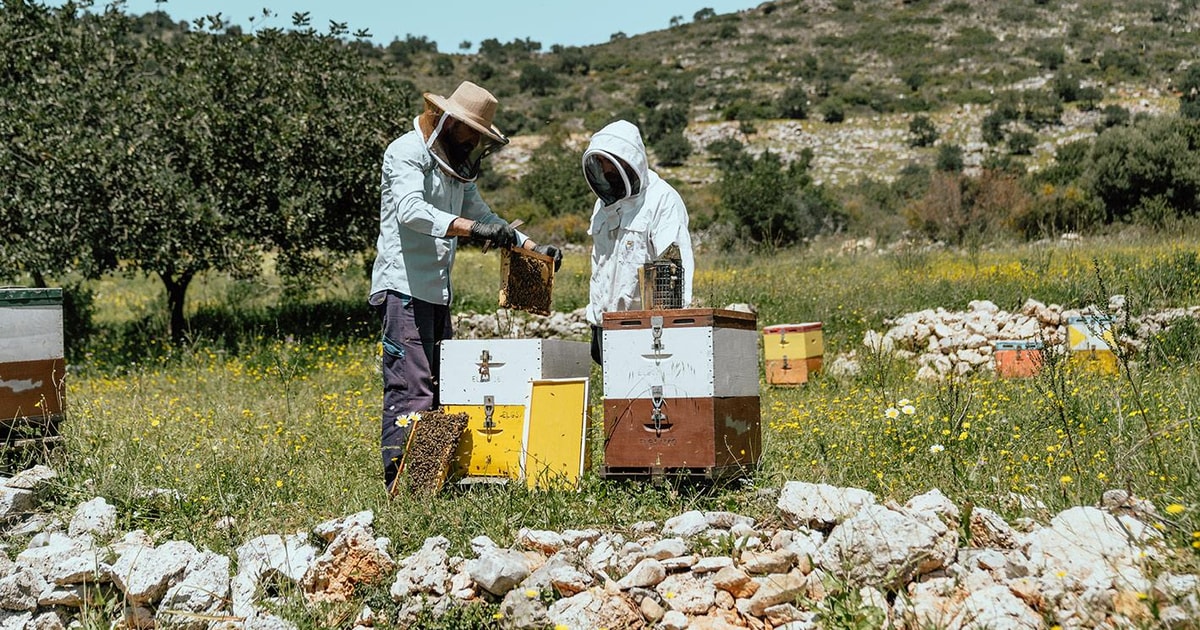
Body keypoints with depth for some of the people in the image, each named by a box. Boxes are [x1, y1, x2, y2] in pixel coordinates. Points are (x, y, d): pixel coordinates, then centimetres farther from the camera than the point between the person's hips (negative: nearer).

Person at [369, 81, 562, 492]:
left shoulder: (457, 168, 19)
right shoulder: (407, 153, -9)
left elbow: (481, 214, 29)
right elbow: (411, 210, -26)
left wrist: (533, 248, 18)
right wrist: (473, 228, -36)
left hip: (437, 294, 10)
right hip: (404, 290, -10)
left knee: (438, 387, 9)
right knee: (411, 389, -13)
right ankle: (401, 485, -12)